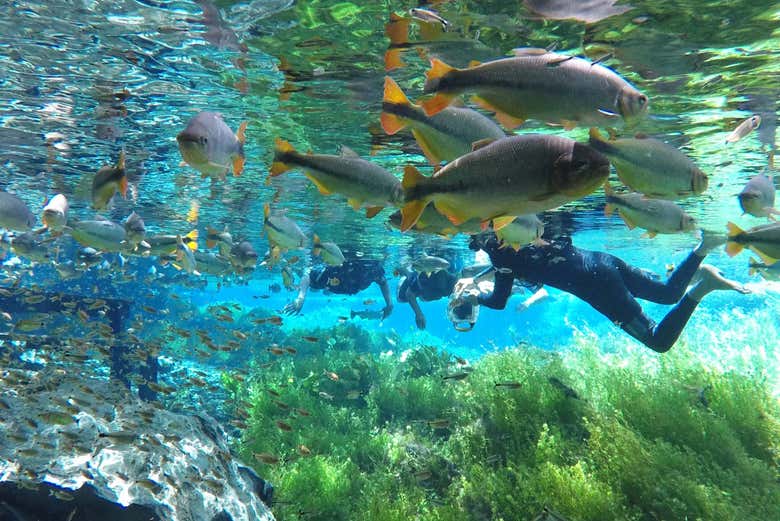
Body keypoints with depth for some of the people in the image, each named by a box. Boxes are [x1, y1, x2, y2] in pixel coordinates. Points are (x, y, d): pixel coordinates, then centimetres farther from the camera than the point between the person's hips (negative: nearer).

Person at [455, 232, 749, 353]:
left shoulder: (503, 253, -7)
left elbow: (499, 301, -3)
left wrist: (473, 297, 15)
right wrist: (473, 280, 35)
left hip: (597, 287, -8)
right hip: (601, 261, 8)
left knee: (659, 342, -2)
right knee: (669, 293, 24)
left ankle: (700, 289, -16)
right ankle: (704, 246, 2)